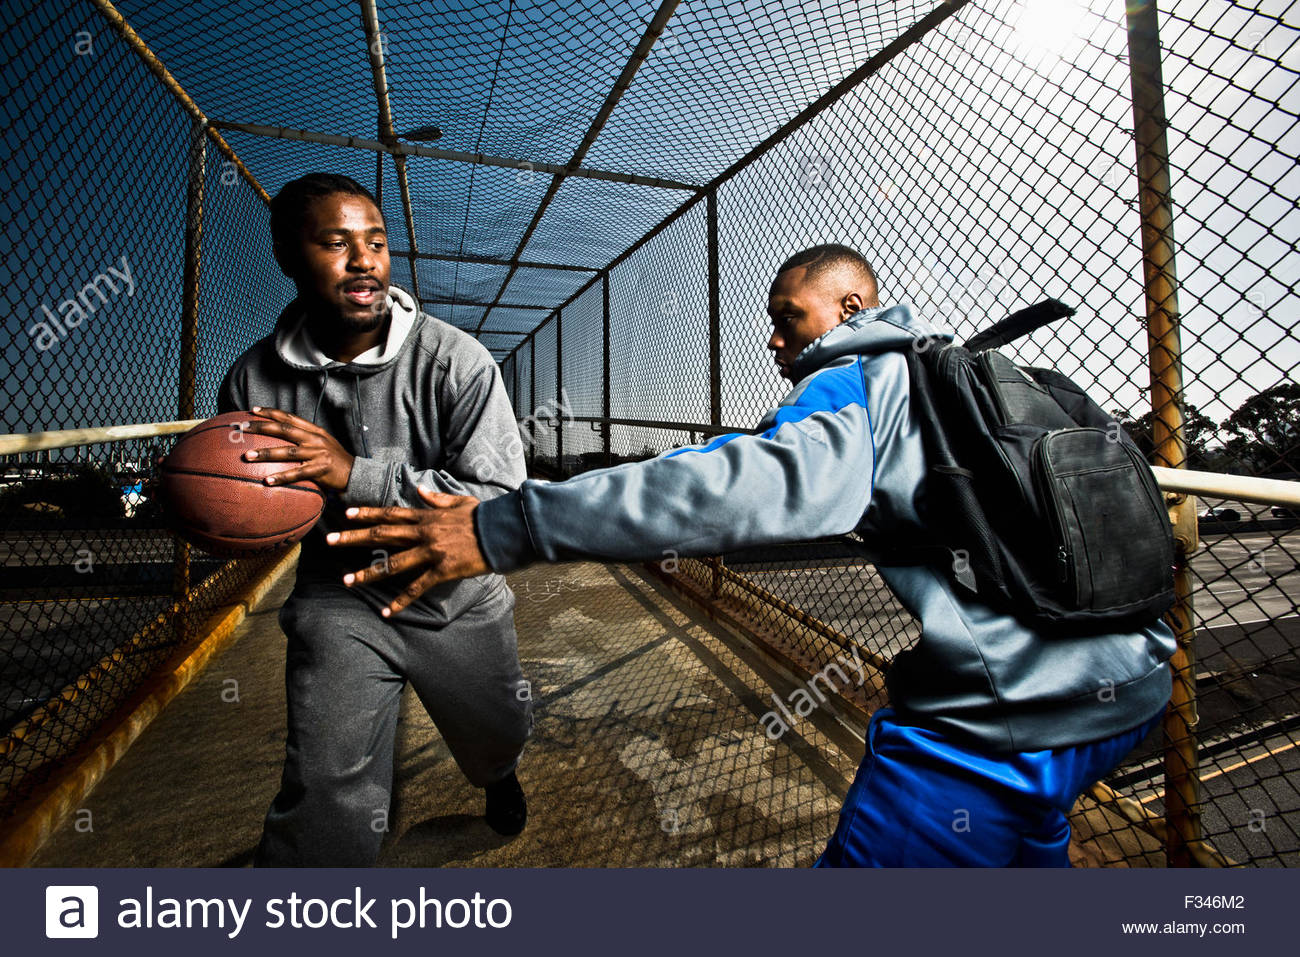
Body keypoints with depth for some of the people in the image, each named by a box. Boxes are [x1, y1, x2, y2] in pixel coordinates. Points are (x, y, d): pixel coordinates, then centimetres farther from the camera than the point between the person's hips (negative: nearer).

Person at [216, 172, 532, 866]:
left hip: (456, 594, 0)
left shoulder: (456, 361, -21)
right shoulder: (254, 379, -9)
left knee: (497, 737, 22)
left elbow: (500, 500, -28)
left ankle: (498, 776, 62)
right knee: (326, 803, -8)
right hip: (340, 597, 1)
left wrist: (356, 475, -35)